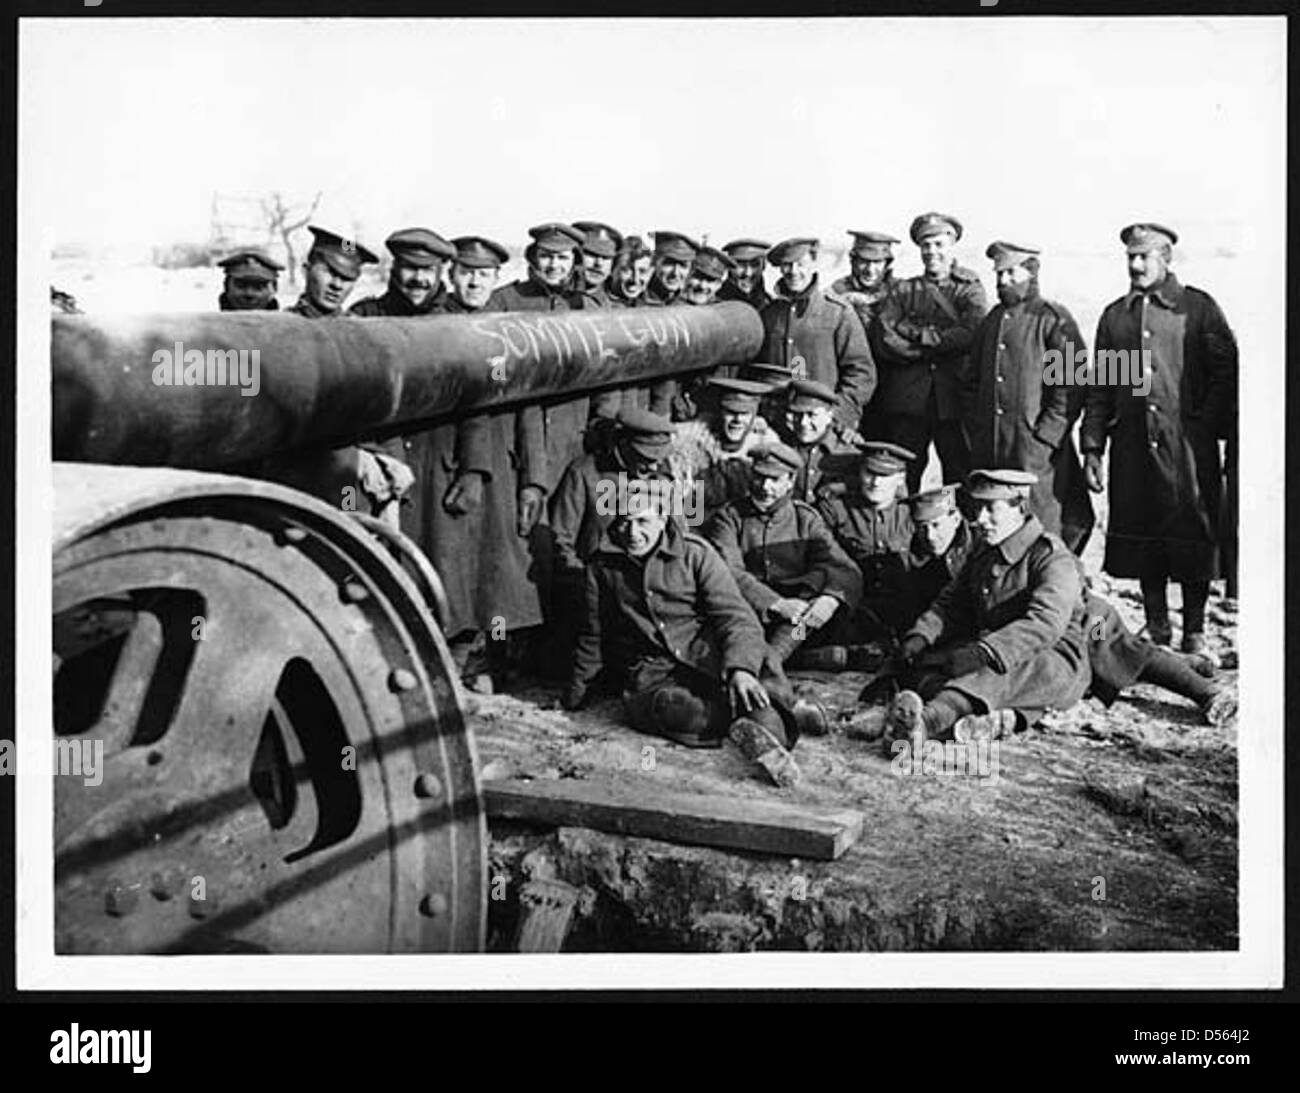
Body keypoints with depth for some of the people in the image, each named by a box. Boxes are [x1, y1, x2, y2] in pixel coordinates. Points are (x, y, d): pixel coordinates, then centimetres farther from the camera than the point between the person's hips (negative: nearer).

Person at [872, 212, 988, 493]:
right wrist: (937, 349, -8)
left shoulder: (970, 290, 8)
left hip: (954, 398, -1)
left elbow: (973, 335, -11)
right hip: (908, 400, 2)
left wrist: (920, 335, -7)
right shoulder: (903, 291, 13)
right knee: (901, 479, 2)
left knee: (960, 477, 2)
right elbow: (884, 342, -2)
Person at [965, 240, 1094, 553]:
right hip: (988, 451, 6)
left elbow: (1072, 384, -10)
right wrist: (975, 431, 11)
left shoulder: (1053, 319, -3)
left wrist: (1046, 434, -14)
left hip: (1036, 449, -6)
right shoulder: (991, 321, 17)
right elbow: (972, 382, 22)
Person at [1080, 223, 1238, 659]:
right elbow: (1099, 386, 12)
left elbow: (1226, 373, 1)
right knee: (1141, 537, 7)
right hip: (1132, 443, 4)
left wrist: (1209, 426, -7)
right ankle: (1156, 630, 19)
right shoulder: (1114, 315, 13)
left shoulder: (1198, 308, 2)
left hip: (1187, 443, -3)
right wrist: (1092, 447, 6)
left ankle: (1194, 632, 11)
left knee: (1193, 537, -1)